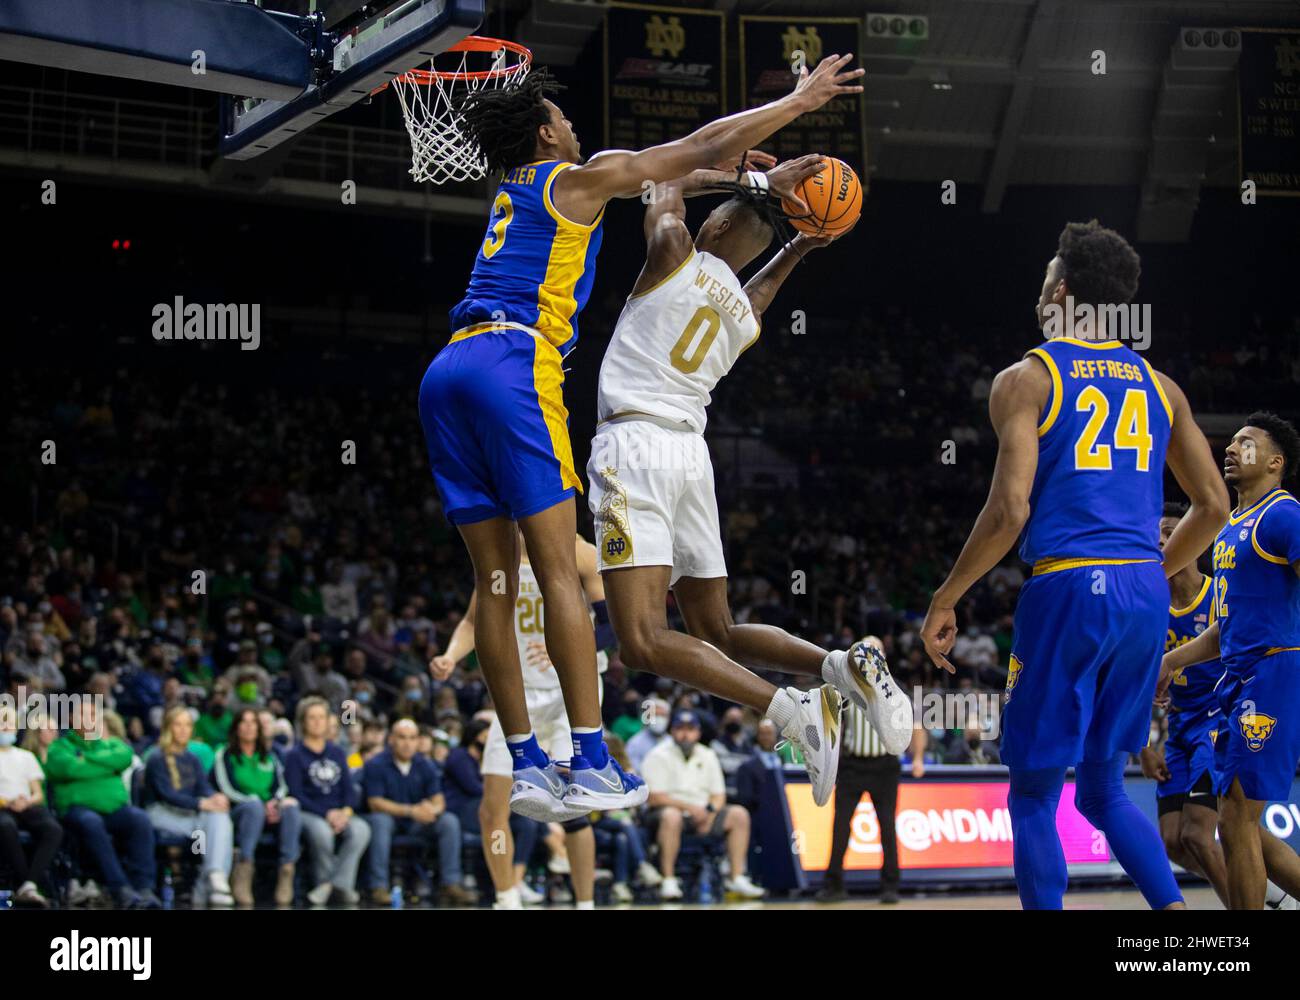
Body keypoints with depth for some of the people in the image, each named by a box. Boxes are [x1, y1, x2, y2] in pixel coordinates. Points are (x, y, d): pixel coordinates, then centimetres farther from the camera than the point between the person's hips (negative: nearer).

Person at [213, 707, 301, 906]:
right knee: (255, 805, -38)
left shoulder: (269, 756, 23)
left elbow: (281, 786, 14)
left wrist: (274, 802, -11)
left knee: (292, 807, -29)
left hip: (271, 812, 4)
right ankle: (242, 874, -44)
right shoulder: (225, 755, 9)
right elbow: (227, 790, -3)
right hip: (237, 813, -4)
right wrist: (262, 805, -15)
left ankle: (287, 871, -38)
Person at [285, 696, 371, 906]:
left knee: (361, 829, -29)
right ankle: (323, 882, -17)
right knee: (321, 832, -38)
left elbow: (349, 789, 13)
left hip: (339, 814, 4)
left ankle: (339, 884, -27)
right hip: (308, 814, -4)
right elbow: (296, 794, -5)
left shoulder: (337, 753, 19)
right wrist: (327, 814, -15)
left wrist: (346, 812, -9)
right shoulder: (295, 755, 4)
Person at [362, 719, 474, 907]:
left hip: (417, 825, 4)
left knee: (450, 821, -20)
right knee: (380, 820, -37)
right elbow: (375, 803, -17)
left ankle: (451, 885, -20)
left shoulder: (426, 766, 3)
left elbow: (438, 801, -2)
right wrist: (411, 811, -27)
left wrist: (432, 810, -29)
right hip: (390, 820, -4)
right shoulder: (375, 765, -9)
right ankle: (379, 888, -37)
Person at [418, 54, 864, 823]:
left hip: (449, 371, 8)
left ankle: (528, 766, 6)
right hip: (514, 362, -8)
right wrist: (799, 101, 20)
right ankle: (593, 766, -11)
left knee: (496, 579, 7)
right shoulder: (579, 180, 7)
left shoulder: (515, 189, 30)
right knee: (560, 571, -8)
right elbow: (701, 148, 9)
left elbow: (672, 170, 41)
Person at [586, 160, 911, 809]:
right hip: (692, 451, 7)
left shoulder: (675, 254, -1)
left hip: (635, 442, -7)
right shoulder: (746, 314, 17)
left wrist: (758, 184, 22)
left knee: (644, 643, -17)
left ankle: (794, 712, -28)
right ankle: (844, 666, -5)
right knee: (718, 636, 18)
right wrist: (798, 248, 42)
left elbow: (672, 184, 19)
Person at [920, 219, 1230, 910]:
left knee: (1034, 793, 5)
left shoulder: (1026, 379, -2)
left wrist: (944, 602, -1)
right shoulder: (1157, 385, 14)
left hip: (1067, 588, -6)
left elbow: (1009, 511, -11)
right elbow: (1213, 507, 14)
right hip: (1145, 593, 6)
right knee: (1103, 788, 17)